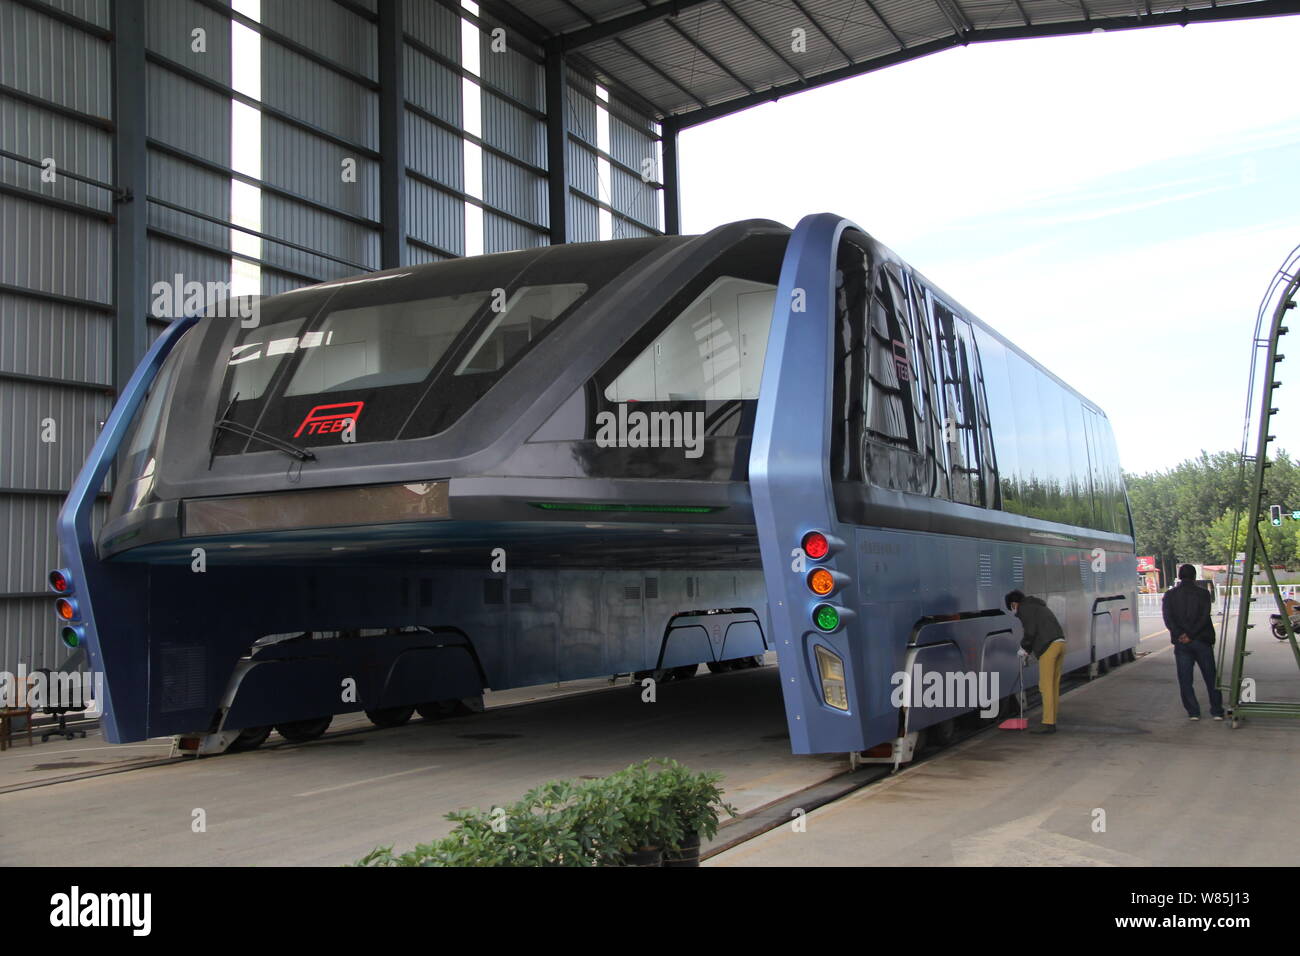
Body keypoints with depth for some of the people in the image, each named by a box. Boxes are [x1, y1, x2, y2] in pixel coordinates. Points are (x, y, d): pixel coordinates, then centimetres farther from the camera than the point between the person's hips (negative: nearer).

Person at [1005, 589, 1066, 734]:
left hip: (1048, 646, -9)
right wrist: (1027, 649, 19)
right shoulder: (1038, 607, 30)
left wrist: (1024, 648, 5)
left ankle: (1048, 723, -8)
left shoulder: (1024, 608, 1)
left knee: (1046, 686, -7)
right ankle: (1051, 722, 14)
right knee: (1054, 685, 11)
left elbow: (1031, 631, -10)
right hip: (1060, 642, 9)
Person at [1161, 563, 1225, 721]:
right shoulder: (1203, 593, -1)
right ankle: (1217, 711, 12)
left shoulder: (1170, 595, 3)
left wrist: (1180, 635, -13)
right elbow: (1204, 617, -11)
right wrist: (1191, 635, -14)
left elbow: (1168, 619, -7)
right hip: (1202, 641, 0)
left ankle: (1193, 712, 3)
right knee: (1211, 677, 9)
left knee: (1185, 679, 5)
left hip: (1181, 643, 1)